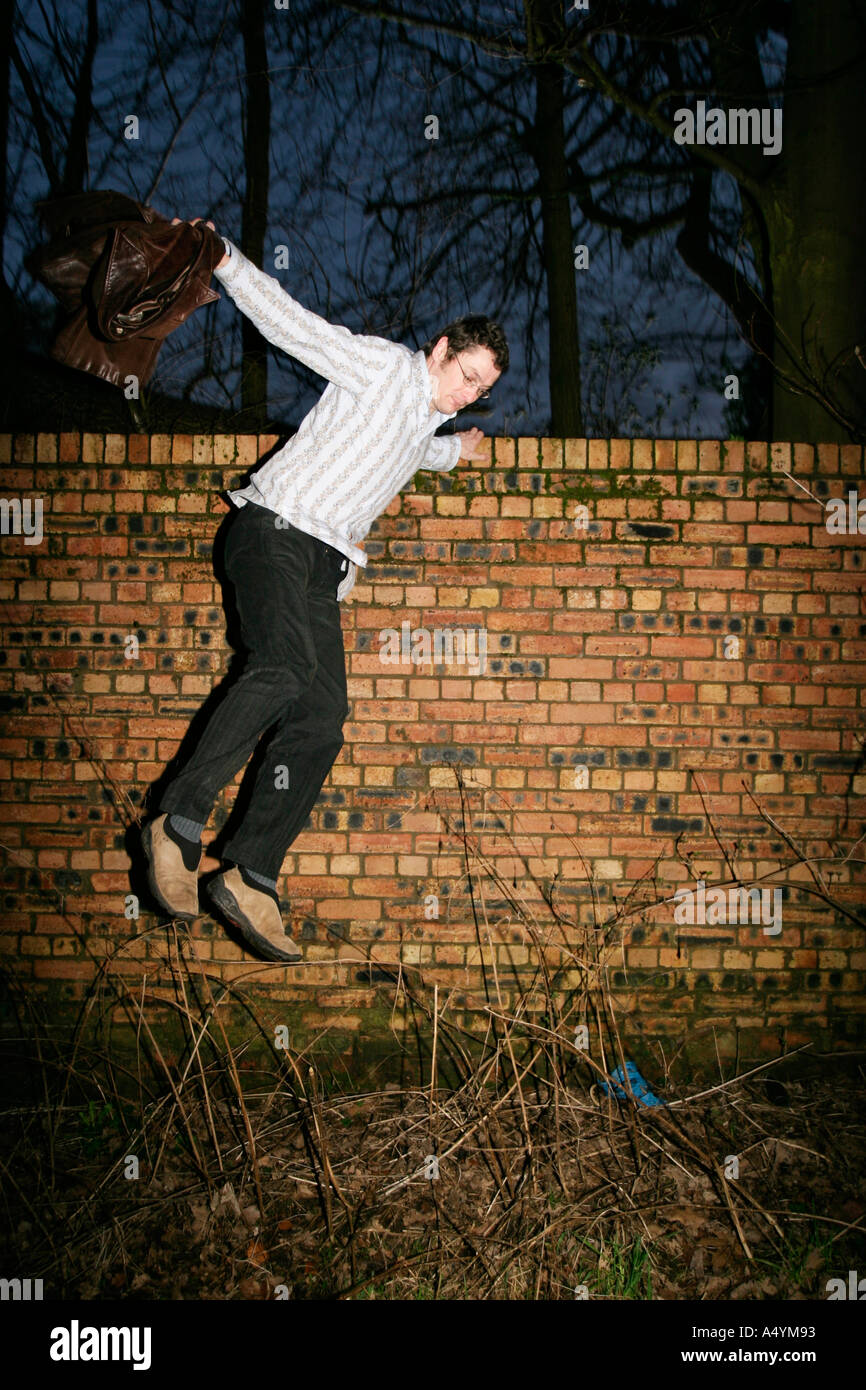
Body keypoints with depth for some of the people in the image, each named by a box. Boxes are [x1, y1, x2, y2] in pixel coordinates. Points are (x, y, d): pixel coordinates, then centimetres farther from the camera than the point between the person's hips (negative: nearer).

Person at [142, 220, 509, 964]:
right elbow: (289, 319, -1)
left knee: (322, 720, -10)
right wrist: (224, 260, -8)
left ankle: (251, 876, -13)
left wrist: (455, 450, 42)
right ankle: (180, 820, -28)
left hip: (323, 565, 7)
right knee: (288, 665, -32)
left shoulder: (429, 422, 26)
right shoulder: (382, 365, 3)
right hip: (276, 529, -7)